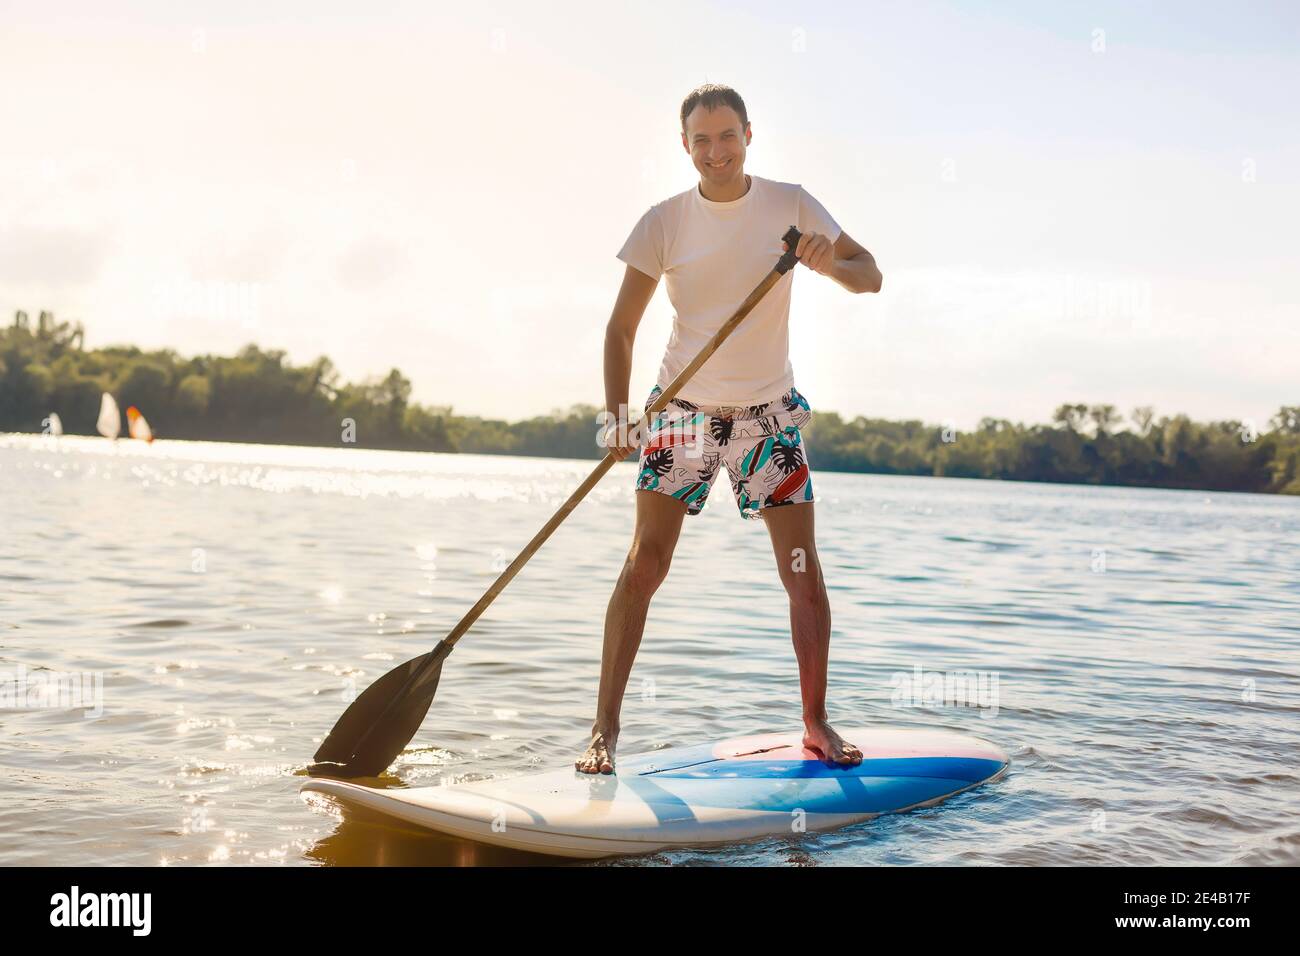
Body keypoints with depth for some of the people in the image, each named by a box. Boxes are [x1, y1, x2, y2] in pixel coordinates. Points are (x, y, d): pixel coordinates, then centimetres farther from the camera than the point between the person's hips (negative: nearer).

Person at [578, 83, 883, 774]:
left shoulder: (789, 205, -3)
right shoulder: (665, 222, -6)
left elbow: (870, 276, 0)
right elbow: (621, 327, -5)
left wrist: (829, 263, -23)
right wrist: (618, 417, -17)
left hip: (770, 412, 1)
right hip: (683, 408, -1)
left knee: (802, 571, -2)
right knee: (644, 563, -9)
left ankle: (816, 724, 15)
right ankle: (604, 729, -1)